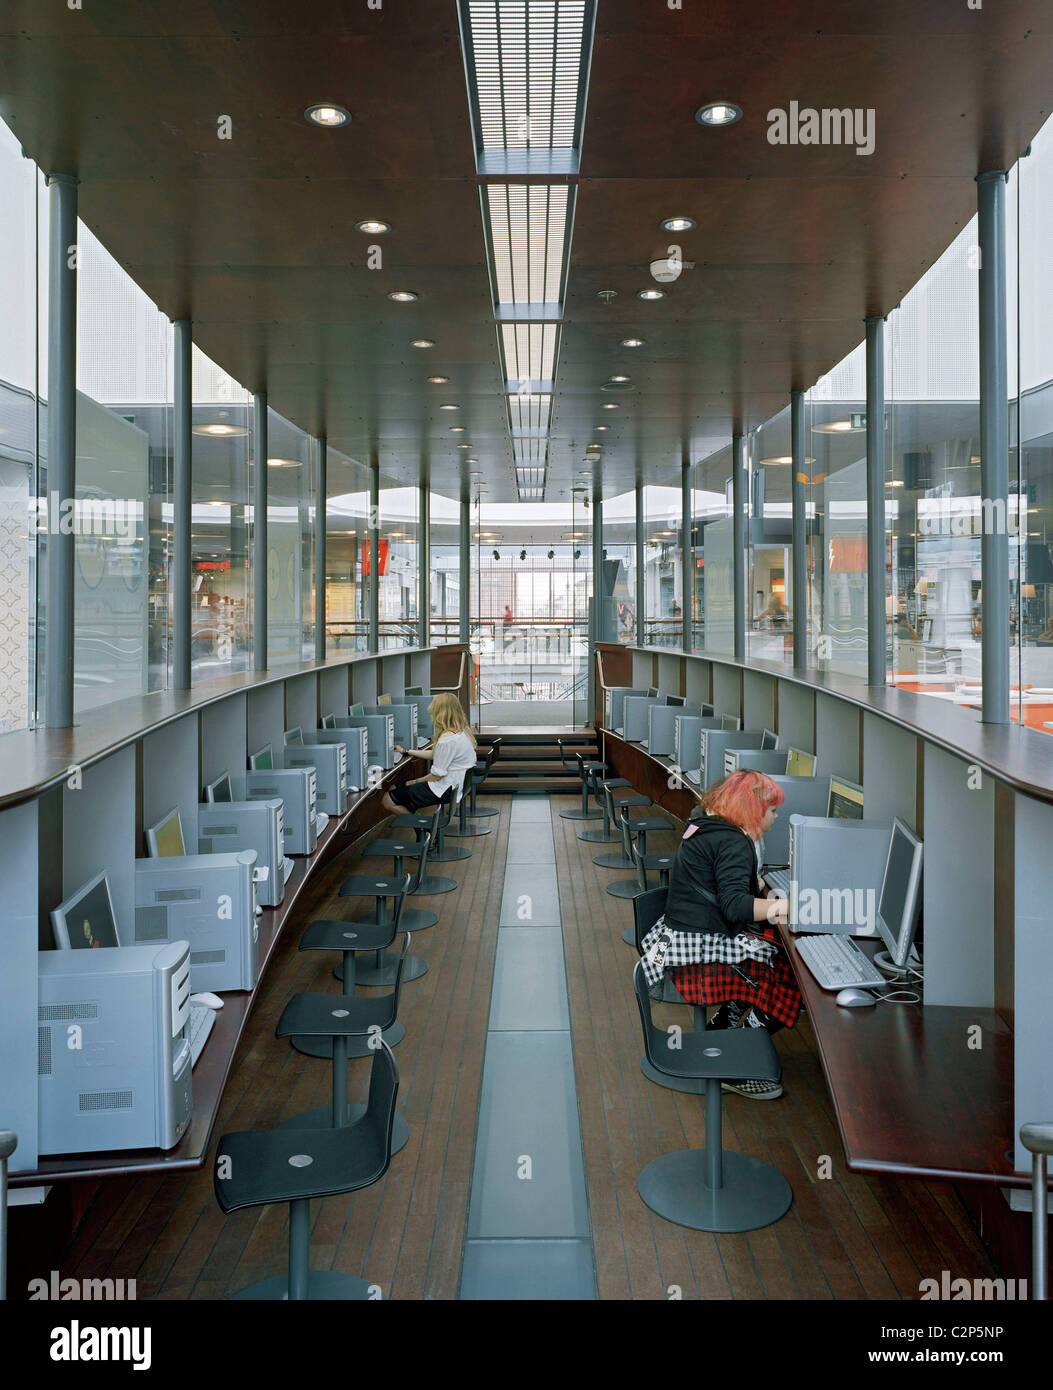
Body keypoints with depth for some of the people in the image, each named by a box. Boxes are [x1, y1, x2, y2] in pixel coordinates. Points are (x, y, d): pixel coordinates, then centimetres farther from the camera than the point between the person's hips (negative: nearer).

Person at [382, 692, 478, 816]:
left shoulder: (447, 739, -26)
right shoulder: (461, 731, 6)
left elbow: (437, 775, -21)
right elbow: (436, 755, 18)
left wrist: (416, 781, -3)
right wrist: (406, 751, 23)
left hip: (446, 789, -10)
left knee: (388, 801, -5)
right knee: (395, 788, 14)